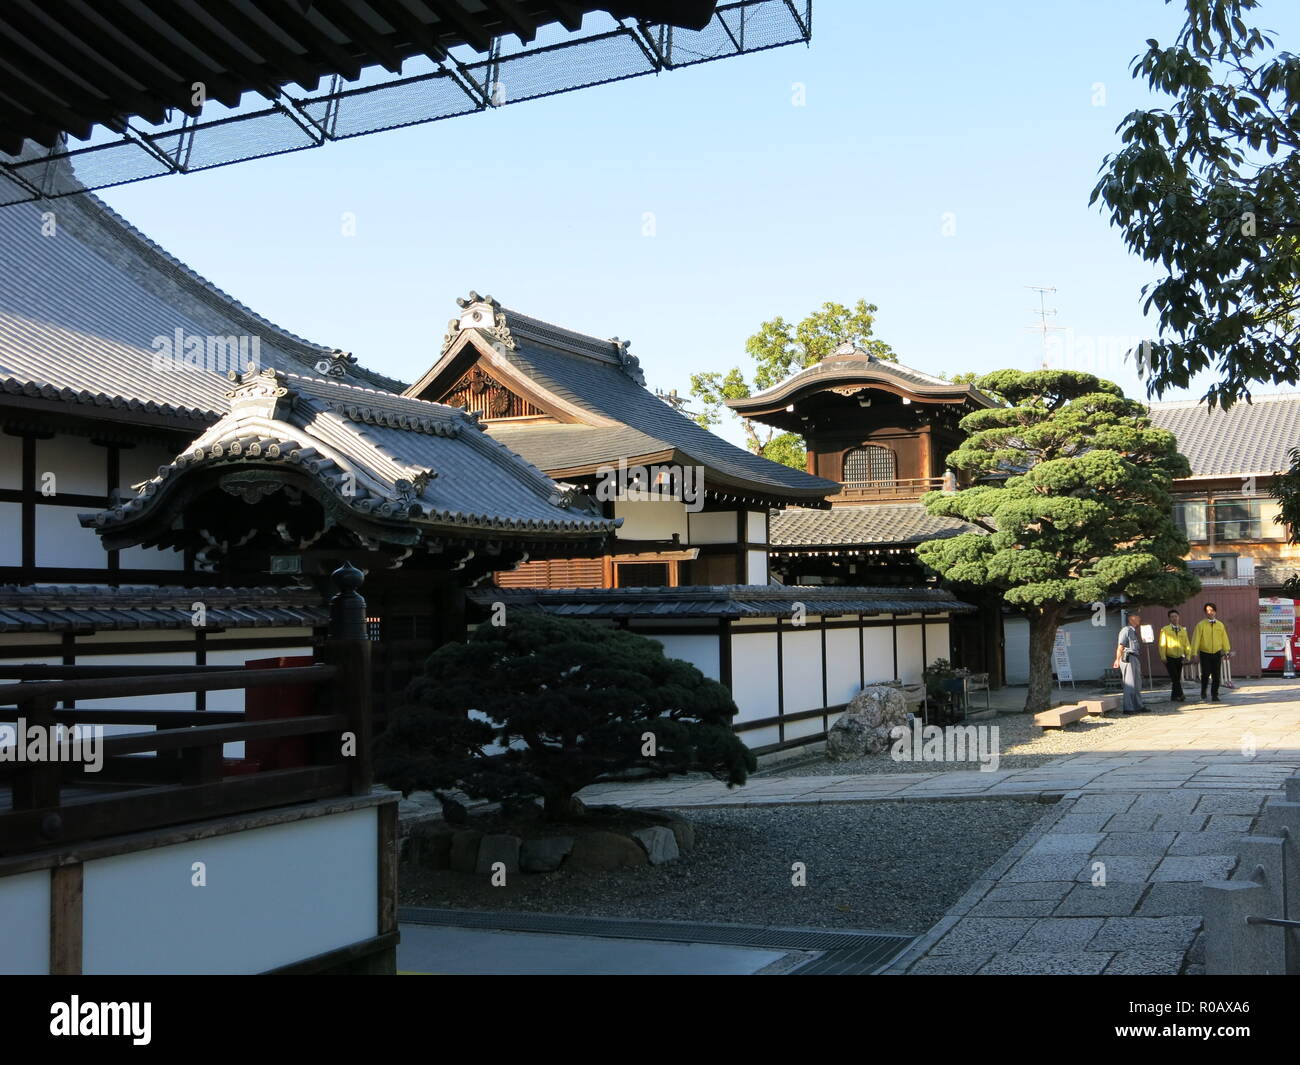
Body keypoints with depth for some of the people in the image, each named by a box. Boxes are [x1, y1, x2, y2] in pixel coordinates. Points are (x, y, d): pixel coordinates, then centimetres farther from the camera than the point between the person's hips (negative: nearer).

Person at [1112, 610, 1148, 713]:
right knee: (1130, 684, -6)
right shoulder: (1126, 630, -13)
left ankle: (1138, 706, 28)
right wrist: (1118, 660, -23)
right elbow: (1120, 647, -19)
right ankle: (1128, 708, -2)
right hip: (1128, 658, -10)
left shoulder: (1134, 631, 16)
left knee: (1137, 684, 17)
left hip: (1136, 658, 10)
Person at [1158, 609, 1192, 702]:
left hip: (1179, 658, 4)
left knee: (1177, 678, 8)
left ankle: (1173, 697, 17)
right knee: (1174, 677, -14)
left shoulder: (1183, 630, 10)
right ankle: (1180, 695, -17)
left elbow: (1187, 644, 9)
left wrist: (1188, 655, -4)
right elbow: (1162, 644, -5)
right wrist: (1163, 657, -13)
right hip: (1169, 658, -4)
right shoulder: (1165, 630, -1)